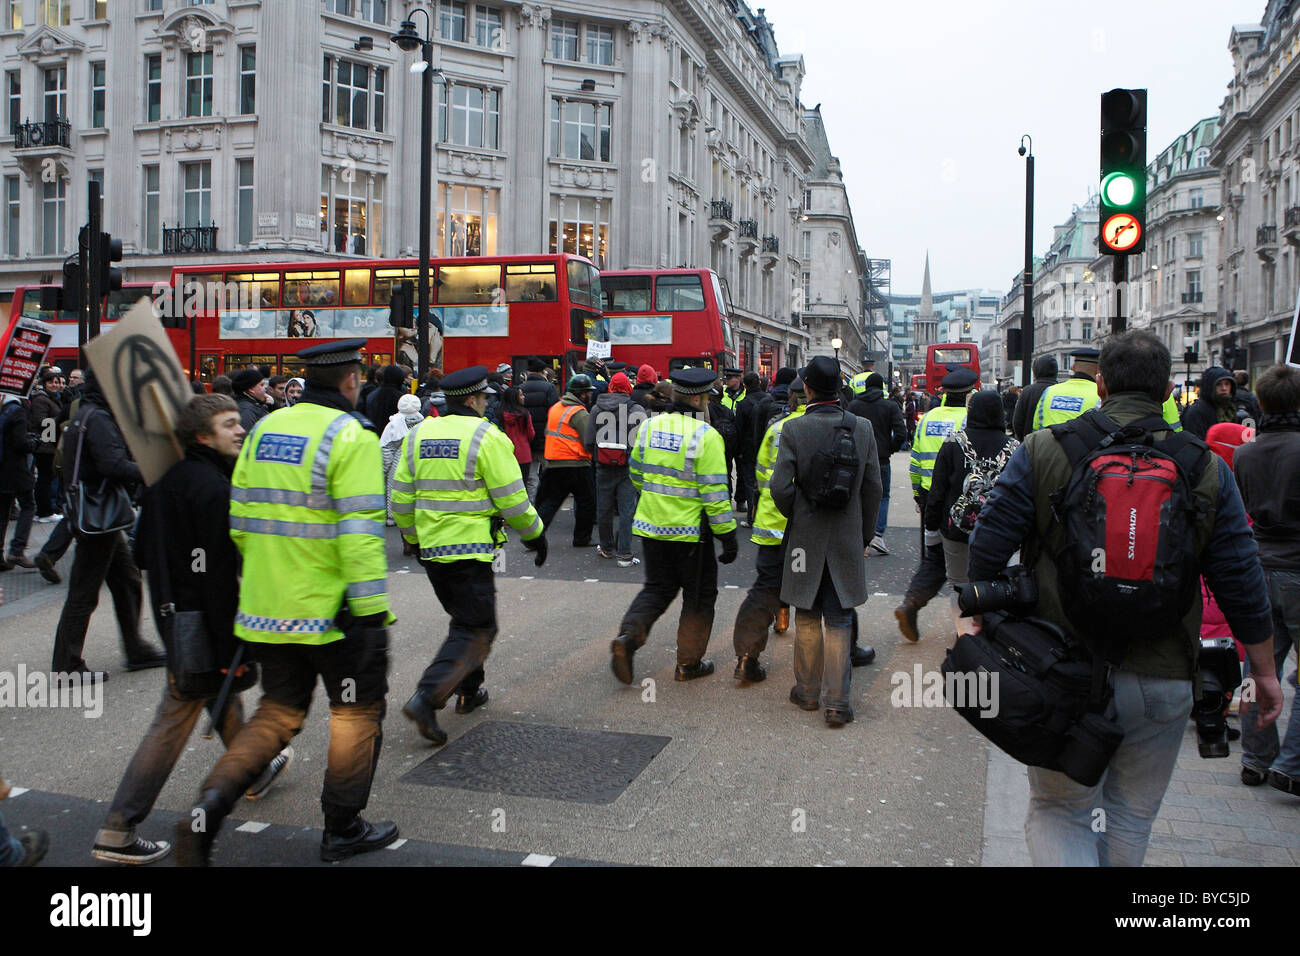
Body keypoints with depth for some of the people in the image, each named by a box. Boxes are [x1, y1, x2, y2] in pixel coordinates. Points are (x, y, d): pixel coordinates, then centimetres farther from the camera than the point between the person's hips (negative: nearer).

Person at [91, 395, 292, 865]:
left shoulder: (169, 478, 8)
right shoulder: (212, 487, -21)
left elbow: (144, 552, 16)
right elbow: (219, 574, -24)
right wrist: (231, 646, -21)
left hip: (172, 610, 10)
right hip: (199, 619, -10)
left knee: (222, 692, 25)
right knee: (175, 720, -3)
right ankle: (118, 832, 3)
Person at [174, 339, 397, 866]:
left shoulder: (265, 428, 9)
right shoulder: (351, 436, -13)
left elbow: (240, 520, 12)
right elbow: (358, 531, -20)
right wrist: (373, 612, -18)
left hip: (267, 605, 7)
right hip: (330, 606, -6)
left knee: (277, 712, 18)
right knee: (358, 711, 12)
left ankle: (209, 807, 1)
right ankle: (342, 828, 21)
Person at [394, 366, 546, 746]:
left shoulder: (418, 435, 8)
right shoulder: (486, 436, -10)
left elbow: (401, 498, 11)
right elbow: (512, 499, -10)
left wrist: (414, 537, 25)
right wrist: (535, 534, 4)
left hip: (431, 550, 7)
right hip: (470, 549, -7)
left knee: (466, 619, 23)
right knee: (474, 630, -1)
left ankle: (469, 691, 30)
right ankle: (426, 698, -14)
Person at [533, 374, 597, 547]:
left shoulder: (555, 408, 11)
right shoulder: (579, 413, -14)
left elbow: (547, 432, 20)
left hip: (553, 464, 7)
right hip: (576, 464, -7)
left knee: (550, 501, 12)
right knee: (586, 502, 9)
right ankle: (582, 538, 15)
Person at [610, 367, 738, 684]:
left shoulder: (648, 426, 2)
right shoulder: (705, 435, -15)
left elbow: (636, 474, 14)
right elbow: (714, 491, -16)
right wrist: (727, 535, -9)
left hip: (650, 526, 5)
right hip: (690, 529, -5)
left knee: (657, 588, 20)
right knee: (699, 595, 12)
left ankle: (628, 635, -2)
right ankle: (688, 663, 19)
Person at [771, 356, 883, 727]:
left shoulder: (793, 429, -12)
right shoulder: (863, 428, -4)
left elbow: (780, 487, -15)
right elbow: (873, 489, 0)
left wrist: (796, 517, 5)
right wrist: (864, 535, 11)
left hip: (806, 539, -1)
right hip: (847, 540, 1)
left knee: (807, 618, 14)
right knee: (839, 620, 8)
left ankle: (808, 690, 27)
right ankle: (836, 701, 7)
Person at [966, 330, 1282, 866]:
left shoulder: (1041, 451, -6)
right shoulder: (1207, 469, -1)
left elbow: (989, 548, -6)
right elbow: (1241, 580, 2)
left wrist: (980, 622, 9)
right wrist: (1264, 671, 14)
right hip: (1162, 681, 2)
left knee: (1057, 812, 13)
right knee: (1131, 819, 19)